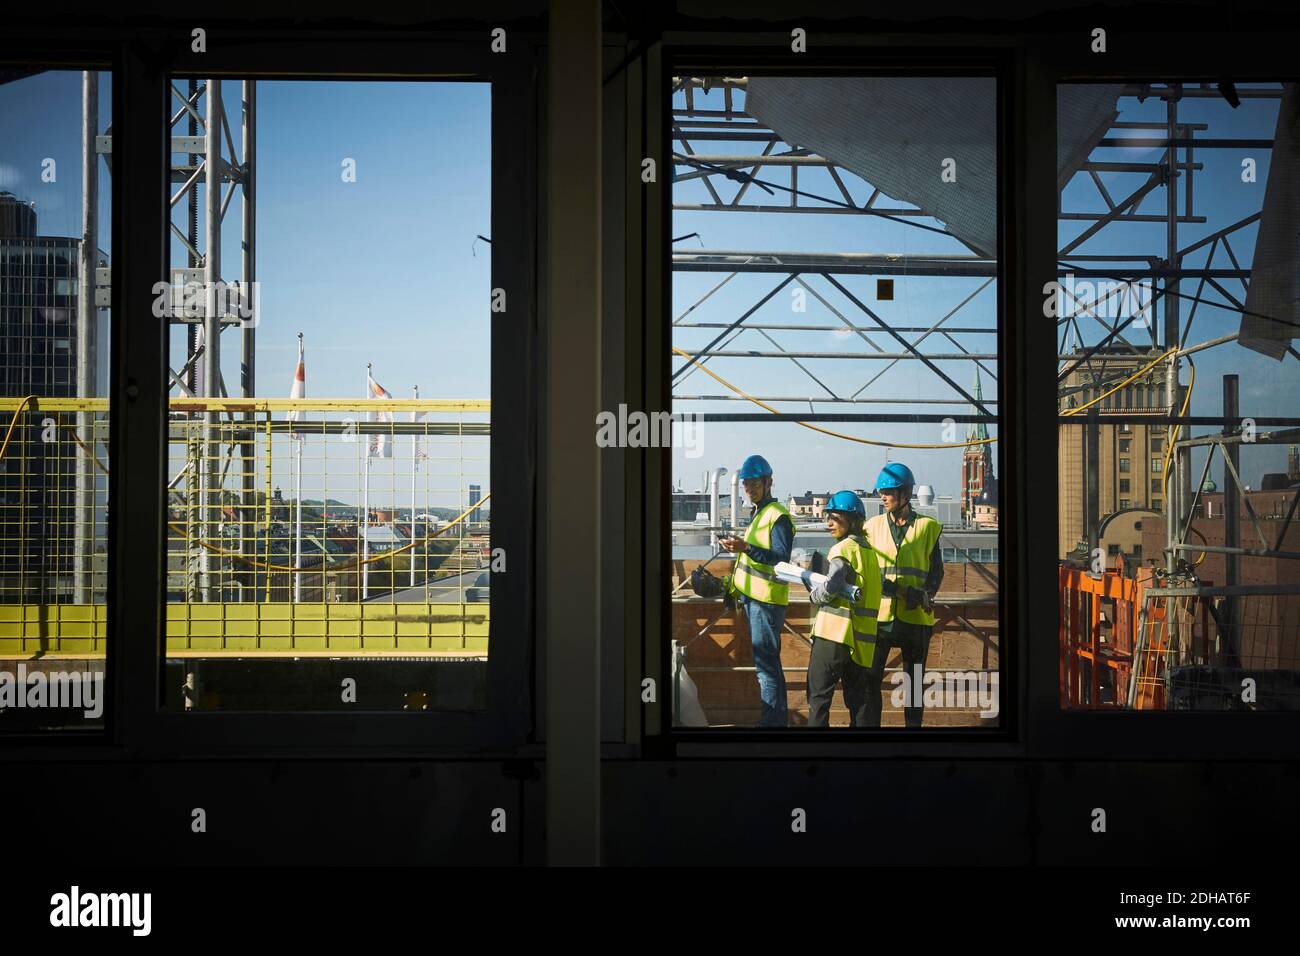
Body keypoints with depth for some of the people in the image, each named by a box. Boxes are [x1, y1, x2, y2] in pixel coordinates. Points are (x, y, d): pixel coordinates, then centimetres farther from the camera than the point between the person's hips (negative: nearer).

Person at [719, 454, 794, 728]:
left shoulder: (778, 515, -12)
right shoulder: (758, 513, 18)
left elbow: (783, 558, -23)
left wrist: (746, 548, -30)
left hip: (766, 600, -10)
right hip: (753, 597, 10)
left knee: (766, 665, -10)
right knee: (767, 663, 16)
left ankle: (771, 721, -7)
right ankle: (777, 719, 25)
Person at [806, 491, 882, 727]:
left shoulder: (843, 548, -12)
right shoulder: (868, 549, 15)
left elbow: (832, 586, -24)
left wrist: (814, 595, -5)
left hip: (834, 633, -8)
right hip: (861, 639, 8)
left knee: (819, 694, 0)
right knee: (857, 697, 11)